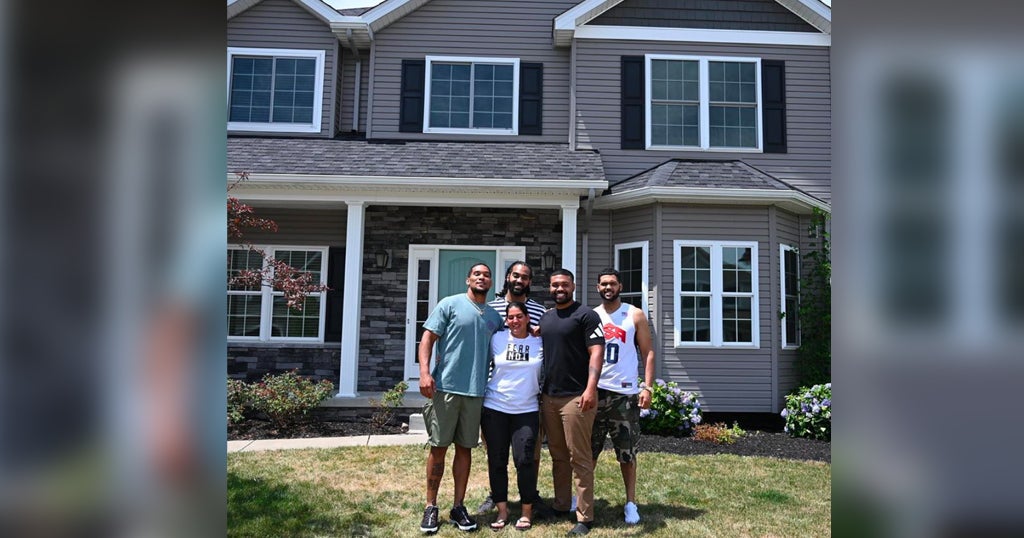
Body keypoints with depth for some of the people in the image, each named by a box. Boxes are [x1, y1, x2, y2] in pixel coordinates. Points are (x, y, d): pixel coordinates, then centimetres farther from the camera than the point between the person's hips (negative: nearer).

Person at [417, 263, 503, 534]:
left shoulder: (494, 317, 14)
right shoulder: (450, 304, 1)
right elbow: (428, 339, -4)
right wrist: (424, 372, -16)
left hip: (476, 391, 4)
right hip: (445, 387, -4)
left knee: (465, 448, 10)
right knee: (438, 448, 2)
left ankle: (458, 506, 21)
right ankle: (431, 507, 14)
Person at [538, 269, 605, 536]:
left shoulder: (585, 315, -5)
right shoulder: (545, 317, 16)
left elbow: (596, 352, -12)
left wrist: (591, 388, -23)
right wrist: (540, 388, 16)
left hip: (576, 396, -7)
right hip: (548, 396, 7)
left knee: (579, 458, -3)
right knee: (557, 455, 14)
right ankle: (560, 506, 25)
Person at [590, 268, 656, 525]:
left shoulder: (635, 315, 3)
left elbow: (648, 352, 1)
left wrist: (647, 387, -9)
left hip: (625, 392, -2)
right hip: (595, 390, 2)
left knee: (627, 451, 5)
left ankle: (631, 502, 18)